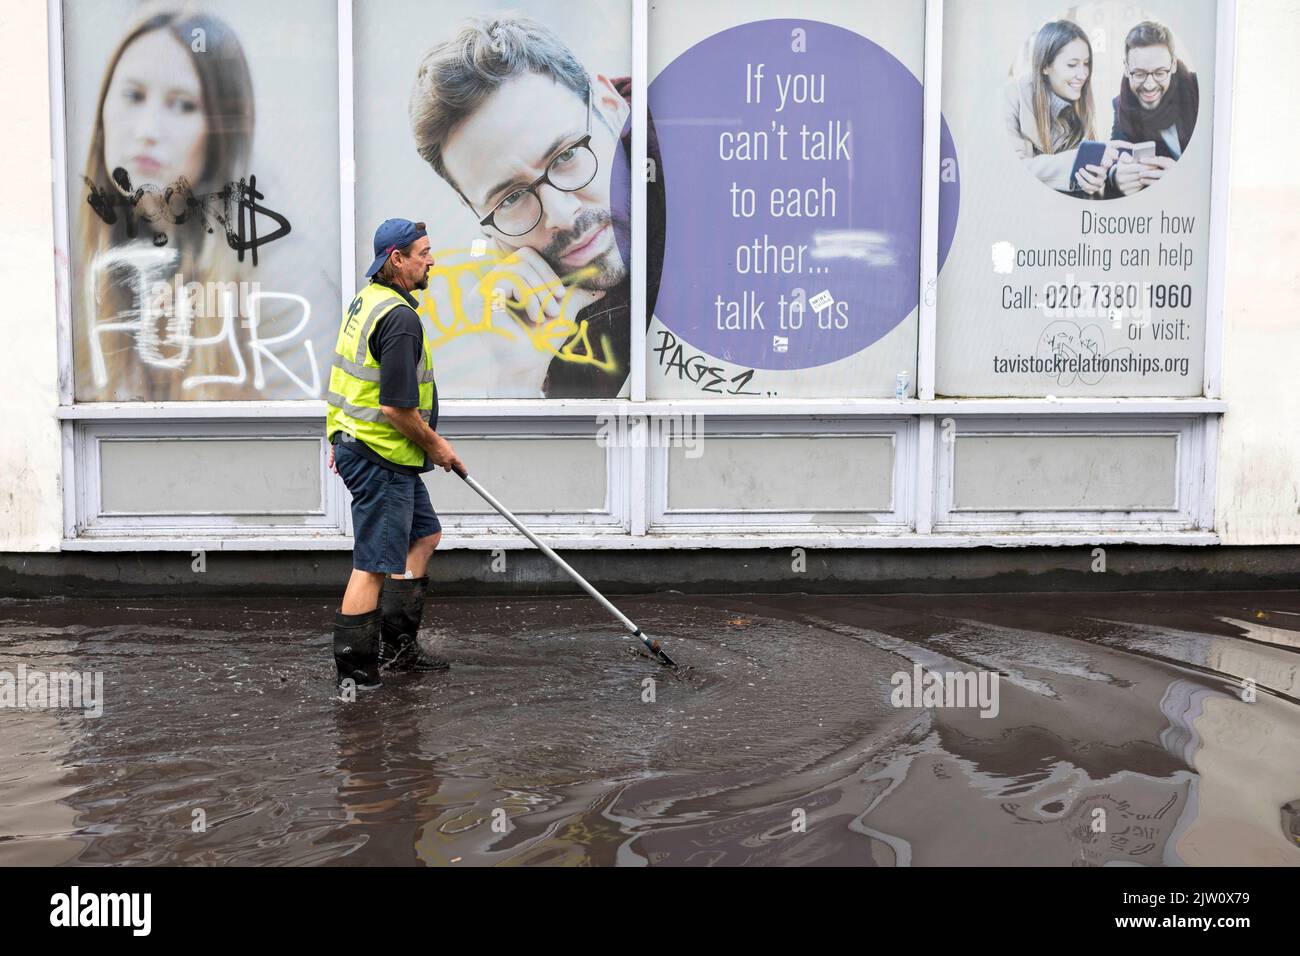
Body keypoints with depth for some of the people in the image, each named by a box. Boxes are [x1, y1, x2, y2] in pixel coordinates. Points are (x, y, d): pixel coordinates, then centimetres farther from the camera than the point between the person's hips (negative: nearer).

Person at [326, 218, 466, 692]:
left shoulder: (365, 300, 12)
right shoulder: (400, 317, -21)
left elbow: (352, 382, 20)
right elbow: (396, 408, -24)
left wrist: (339, 439, 28)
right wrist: (436, 446, -10)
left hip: (355, 441, 11)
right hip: (381, 456, -11)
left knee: (424, 534, 21)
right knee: (373, 564, -3)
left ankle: (398, 644, 25)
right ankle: (356, 672, 7)